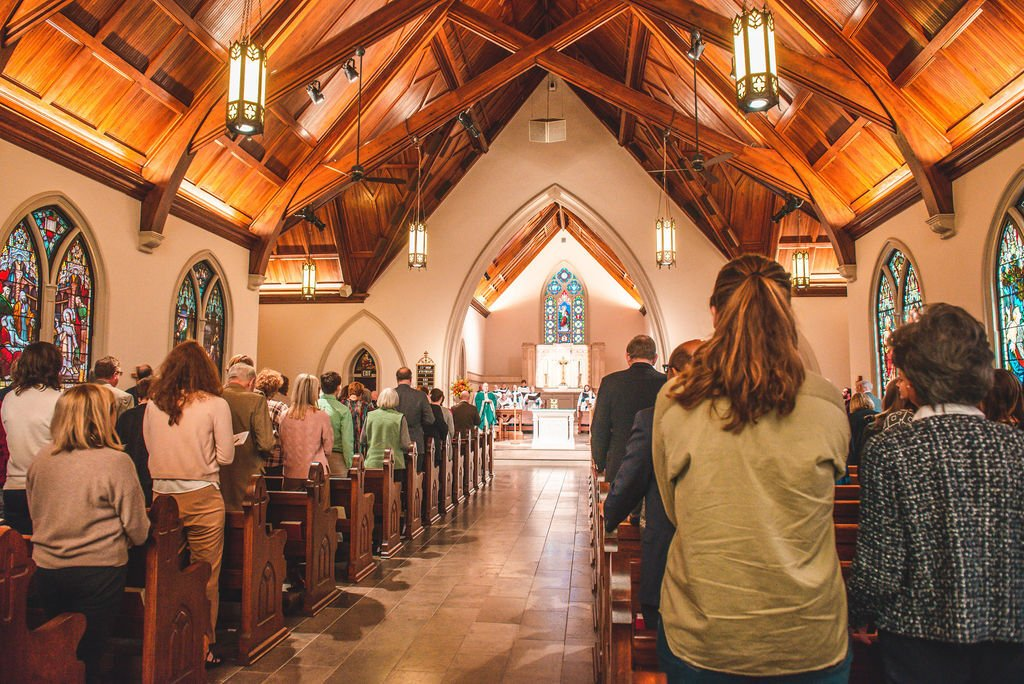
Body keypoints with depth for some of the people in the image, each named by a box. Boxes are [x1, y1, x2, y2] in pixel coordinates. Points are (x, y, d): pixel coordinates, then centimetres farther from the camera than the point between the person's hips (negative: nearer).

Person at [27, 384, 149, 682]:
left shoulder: (41, 459, -3)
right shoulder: (116, 461, -18)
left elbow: (35, 515, 12)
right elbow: (138, 529, -13)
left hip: (46, 568, 5)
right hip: (98, 570, -5)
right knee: (87, 656, 11)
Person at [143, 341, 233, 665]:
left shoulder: (154, 404, 1)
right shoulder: (215, 404, -9)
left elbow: (150, 447, 11)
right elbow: (226, 456, -6)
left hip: (162, 495, 4)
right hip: (201, 497, -4)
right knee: (205, 576, 8)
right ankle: (202, 645, 17)